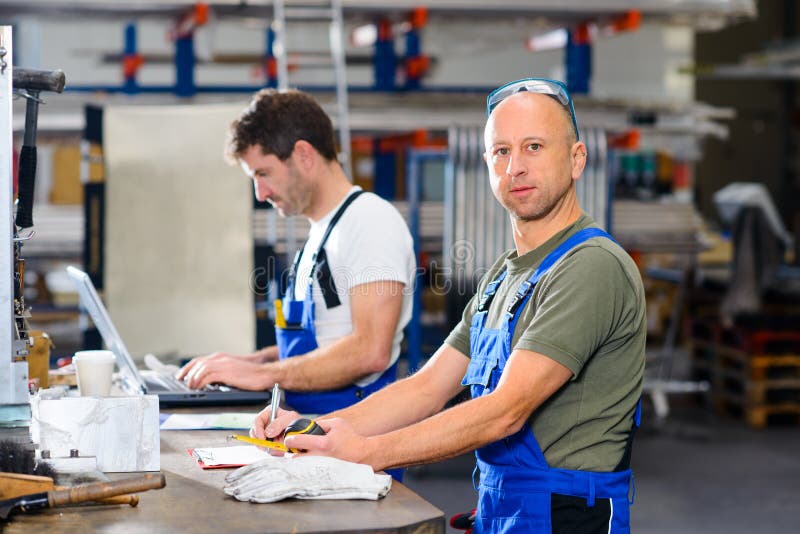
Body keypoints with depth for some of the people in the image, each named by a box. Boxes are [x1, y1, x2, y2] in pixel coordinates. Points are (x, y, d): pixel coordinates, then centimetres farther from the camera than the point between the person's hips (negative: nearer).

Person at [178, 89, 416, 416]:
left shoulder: (372, 221, -9)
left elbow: (370, 351, -19)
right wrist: (253, 361, 14)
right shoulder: (320, 231, 21)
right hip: (307, 422, 8)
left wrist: (264, 374, -16)